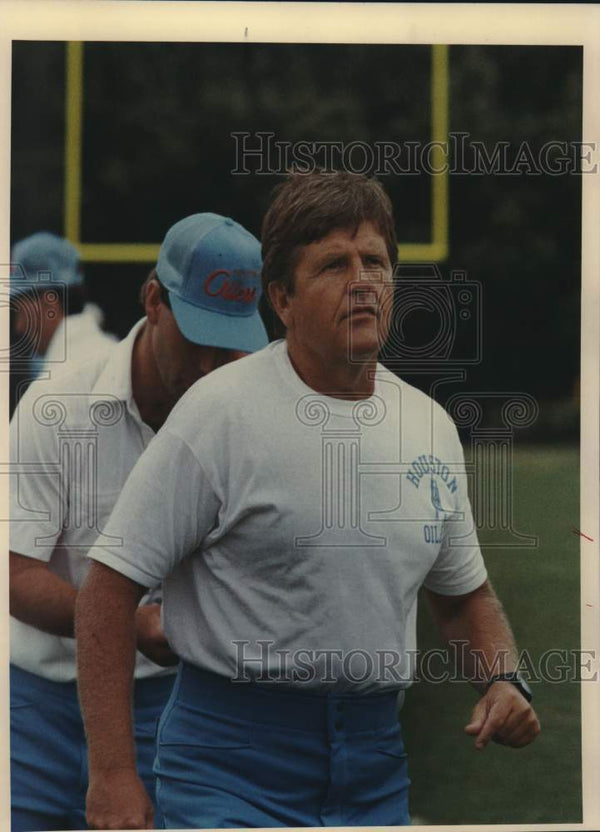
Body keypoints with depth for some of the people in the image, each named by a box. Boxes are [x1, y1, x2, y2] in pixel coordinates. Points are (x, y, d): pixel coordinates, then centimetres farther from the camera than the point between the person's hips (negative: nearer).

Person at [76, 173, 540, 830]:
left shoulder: (432, 427, 8)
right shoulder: (223, 411, -10)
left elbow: (464, 592, 22)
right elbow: (110, 584, -12)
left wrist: (502, 682, 1)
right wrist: (113, 773, -18)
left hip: (374, 764, 6)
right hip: (233, 761, -5)